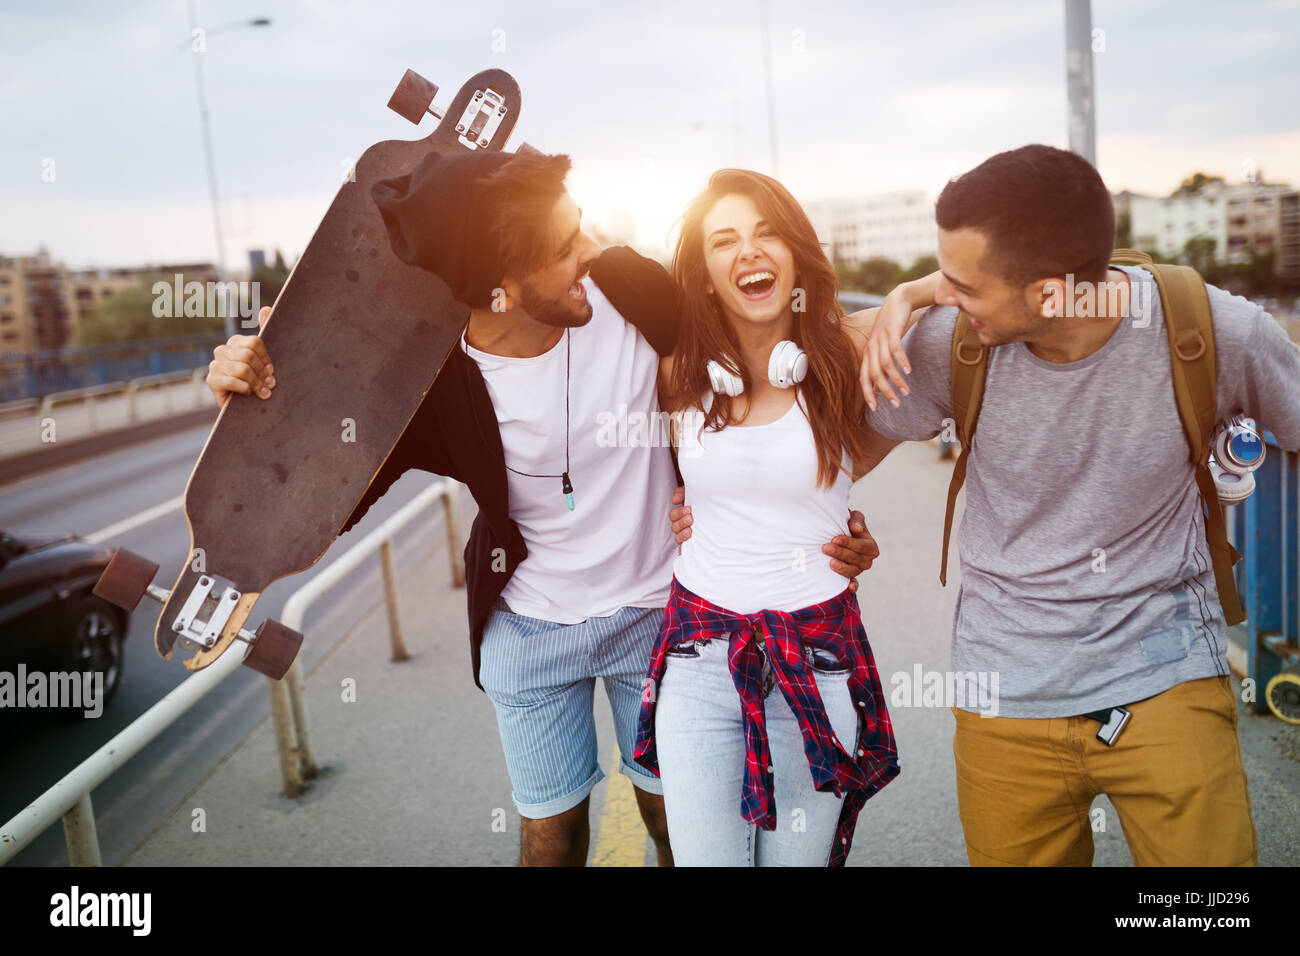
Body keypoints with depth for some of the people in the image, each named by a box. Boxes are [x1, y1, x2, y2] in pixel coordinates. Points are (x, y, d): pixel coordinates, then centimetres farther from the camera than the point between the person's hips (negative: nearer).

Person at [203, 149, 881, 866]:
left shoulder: (628, 287, -19)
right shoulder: (430, 379, -23)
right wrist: (260, 398, -31)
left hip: (655, 610, 2)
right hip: (528, 629, -1)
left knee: (671, 809, 18)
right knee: (550, 826, 16)